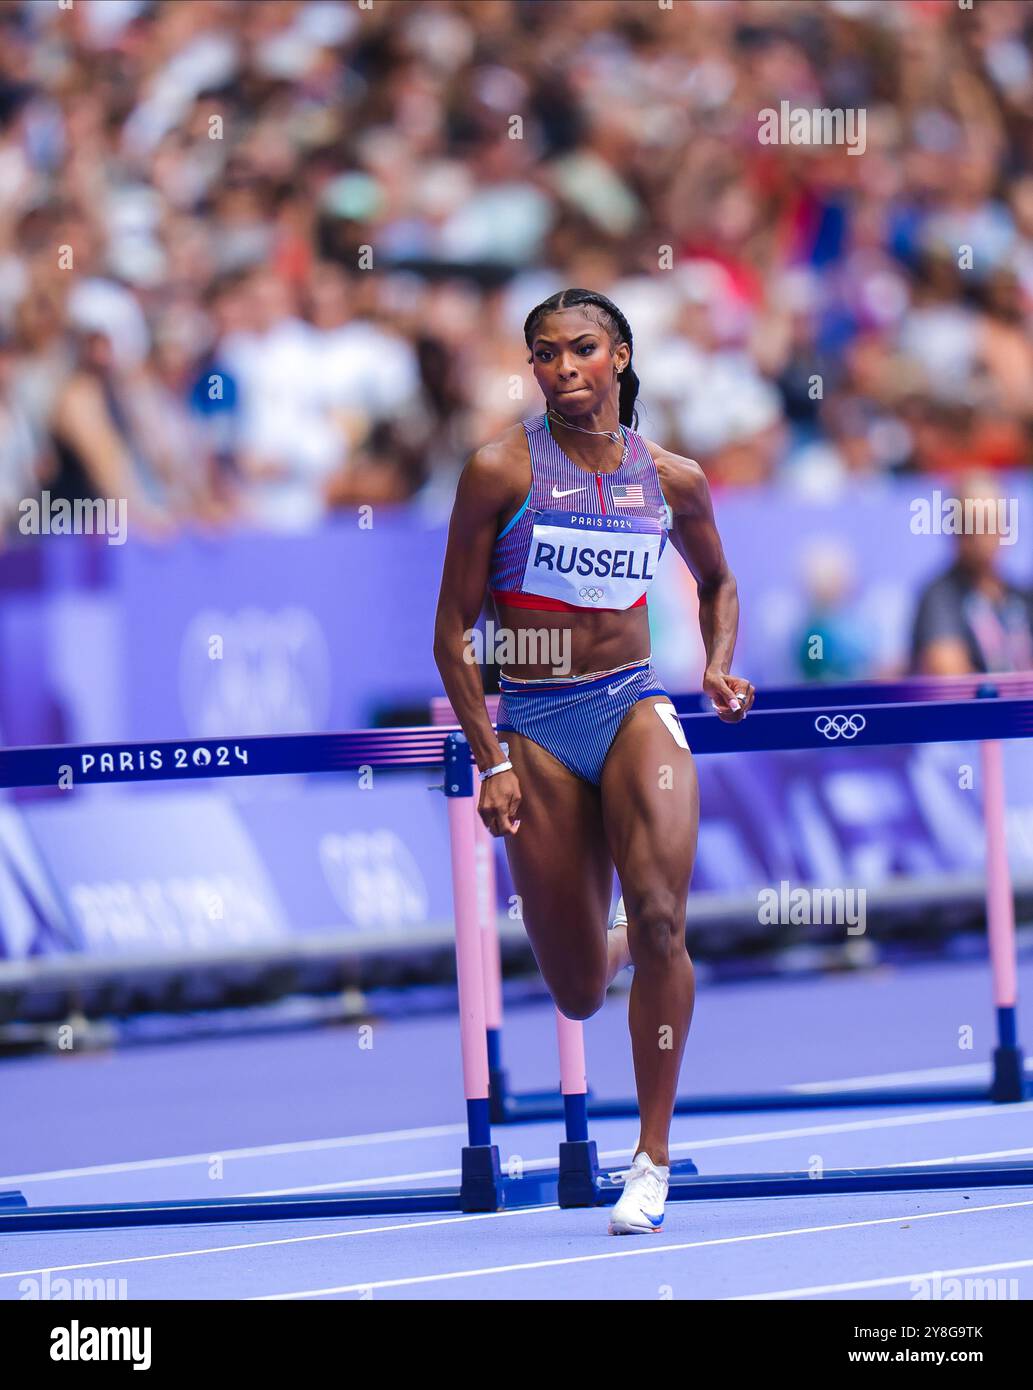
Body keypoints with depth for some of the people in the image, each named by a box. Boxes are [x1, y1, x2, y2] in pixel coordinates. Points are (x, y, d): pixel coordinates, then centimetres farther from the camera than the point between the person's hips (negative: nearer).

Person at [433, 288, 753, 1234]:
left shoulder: (671, 479, 3)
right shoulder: (501, 469, -6)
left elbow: (716, 580, 24)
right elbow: (453, 633, -2)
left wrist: (719, 665, 5)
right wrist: (492, 760, -7)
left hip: (635, 707, 1)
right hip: (536, 727, -1)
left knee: (659, 917, -24)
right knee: (578, 996, 1)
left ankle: (654, 1156, -13)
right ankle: (612, 946, 43)